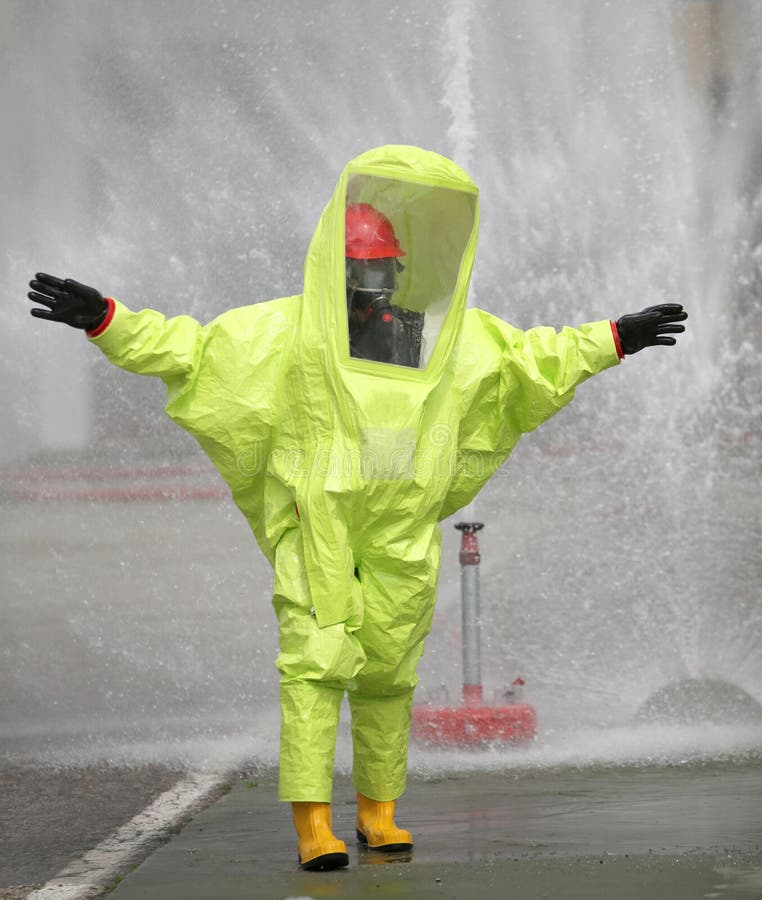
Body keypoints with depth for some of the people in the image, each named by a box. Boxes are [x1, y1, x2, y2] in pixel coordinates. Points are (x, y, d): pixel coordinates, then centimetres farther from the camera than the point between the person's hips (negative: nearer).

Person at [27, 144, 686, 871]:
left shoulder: (454, 338, 11)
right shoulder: (287, 331, 2)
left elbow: (536, 359, 22)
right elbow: (186, 348, -1)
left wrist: (613, 341, 20)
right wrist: (103, 319, -11)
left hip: (403, 539, 4)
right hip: (317, 532, -3)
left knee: (387, 675, 8)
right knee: (314, 668, -13)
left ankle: (378, 811, 22)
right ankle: (312, 825, -15)